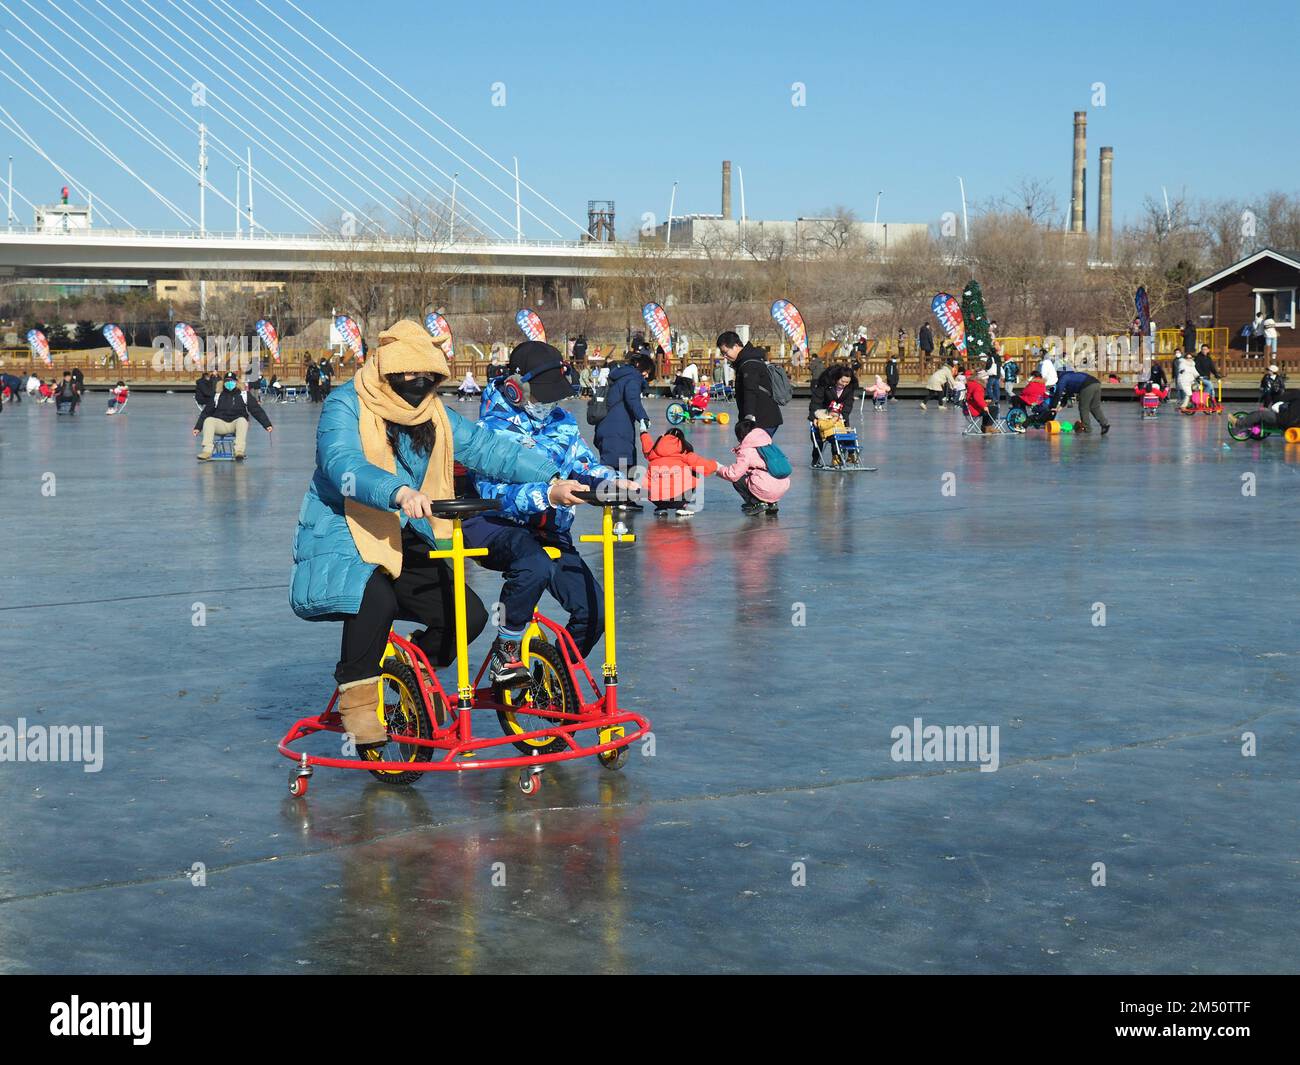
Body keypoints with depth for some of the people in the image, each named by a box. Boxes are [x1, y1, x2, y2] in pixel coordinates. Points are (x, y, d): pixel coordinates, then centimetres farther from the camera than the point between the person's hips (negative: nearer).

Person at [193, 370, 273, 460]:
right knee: (208, 420, -25)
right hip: (221, 424, 2)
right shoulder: (218, 396, 10)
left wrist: (267, 424, -9)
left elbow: (257, 410, 1)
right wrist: (198, 427, 7)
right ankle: (207, 451, -33)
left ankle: (239, 452, -43)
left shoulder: (244, 395, 5)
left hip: (237, 424, -2)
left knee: (242, 420, -33)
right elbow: (206, 412, 14)